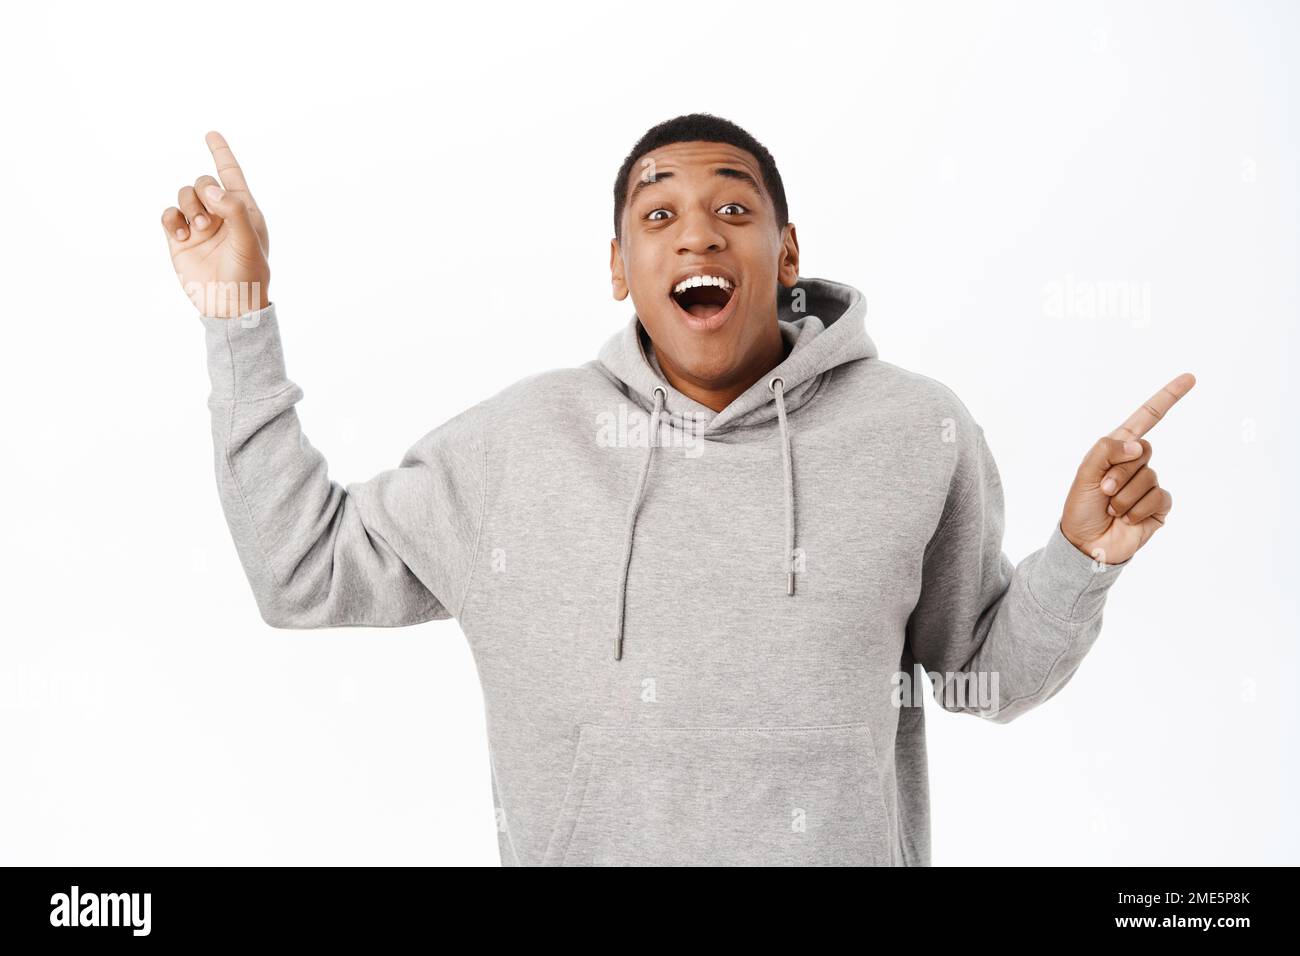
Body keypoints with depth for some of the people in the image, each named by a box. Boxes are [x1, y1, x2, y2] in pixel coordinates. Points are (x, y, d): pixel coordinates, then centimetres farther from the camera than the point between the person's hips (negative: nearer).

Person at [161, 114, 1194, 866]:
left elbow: (987, 671, 5)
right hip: (574, 843, 1)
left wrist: (1081, 555, -15)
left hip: (839, 842, 0)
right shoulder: (518, 437, -4)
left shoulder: (917, 434, -6)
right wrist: (238, 311, -1)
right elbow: (304, 570, 2)